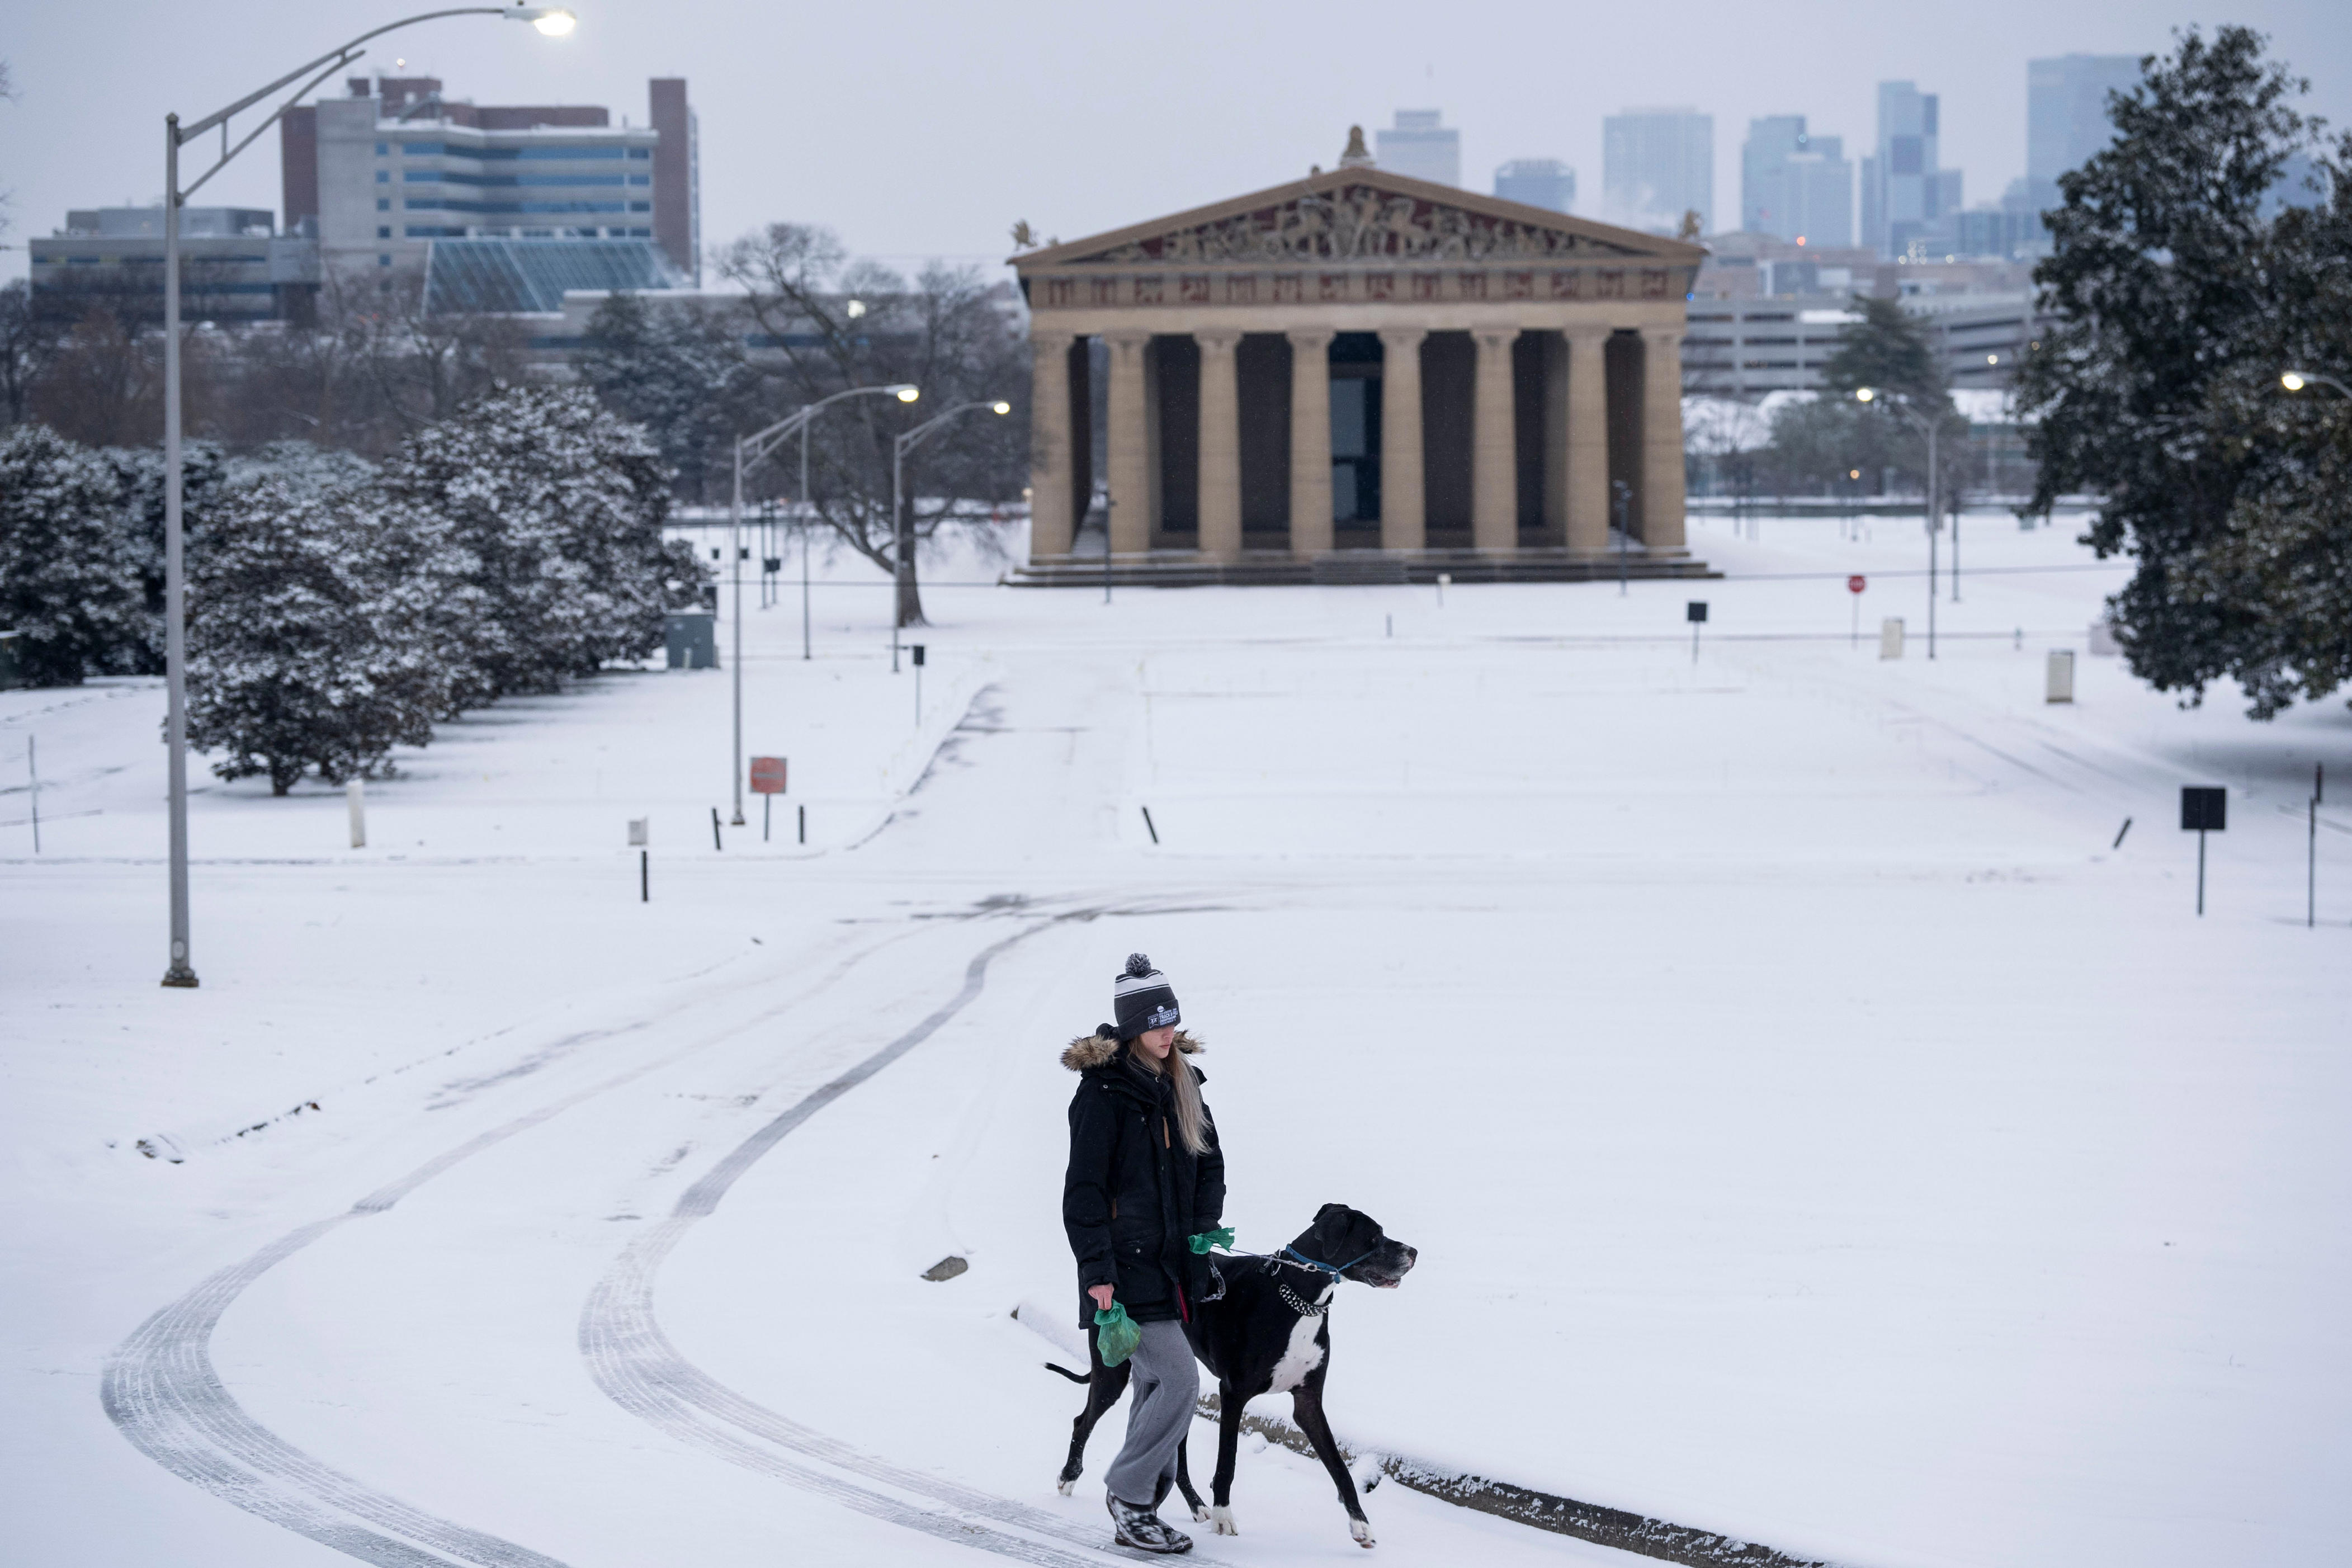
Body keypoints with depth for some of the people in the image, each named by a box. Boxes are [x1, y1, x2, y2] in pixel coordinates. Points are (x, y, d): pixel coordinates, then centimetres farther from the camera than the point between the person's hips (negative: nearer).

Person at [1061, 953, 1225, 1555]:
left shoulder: (1181, 1087, 11)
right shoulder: (1104, 1092, -13)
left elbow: (1210, 1167, 21)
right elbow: (1084, 1187, -15)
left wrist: (1202, 1232, 6)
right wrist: (1098, 1269, -19)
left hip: (1174, 1266, 8)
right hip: (1127, 1267, -8)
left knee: (1156, 1387, 11)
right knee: (1178, 1378, -15)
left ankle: (1136, 1508, 20)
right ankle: (1128, 1495, -4)